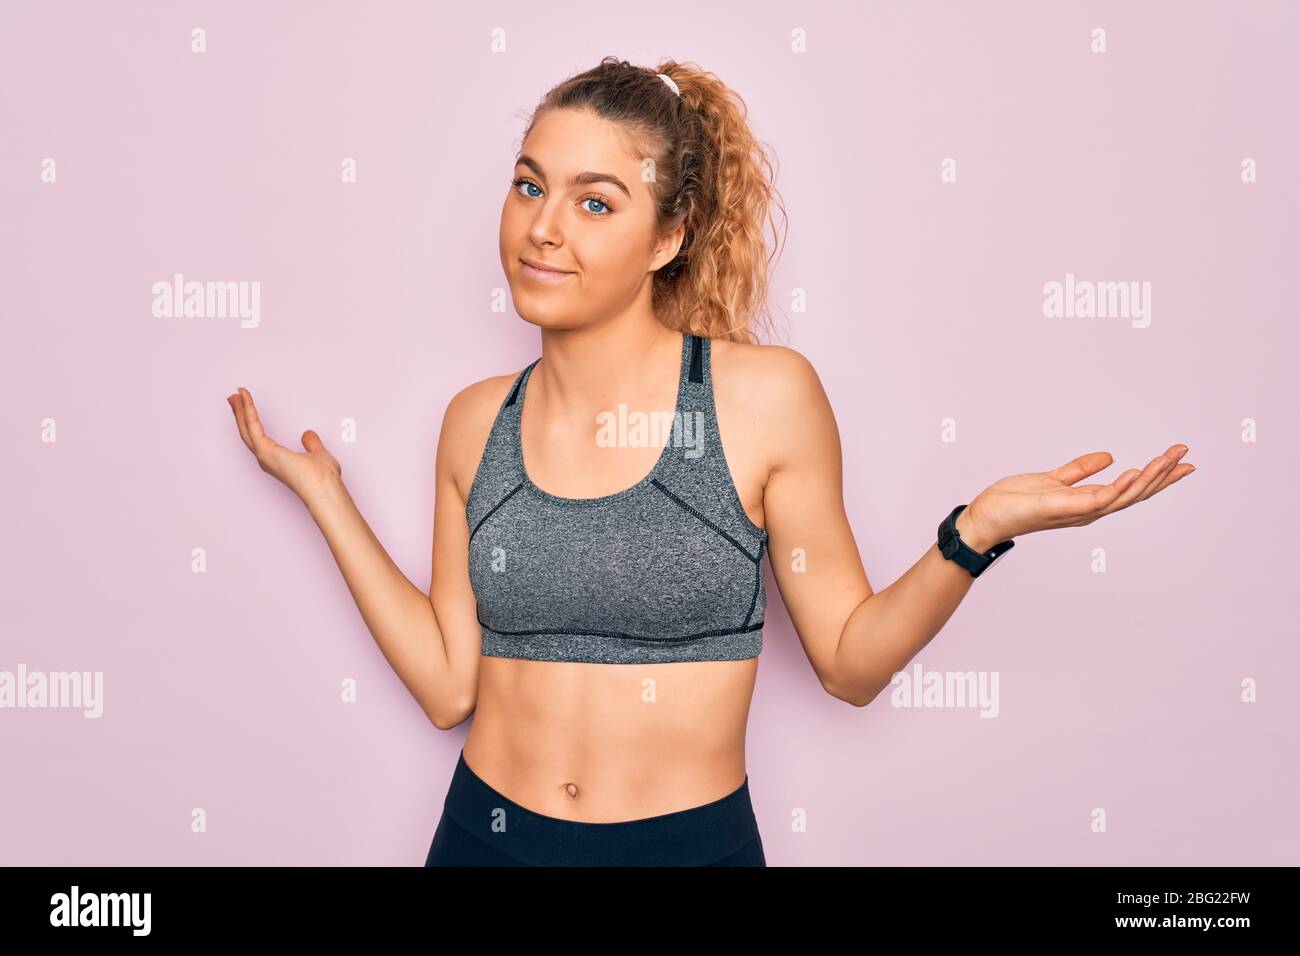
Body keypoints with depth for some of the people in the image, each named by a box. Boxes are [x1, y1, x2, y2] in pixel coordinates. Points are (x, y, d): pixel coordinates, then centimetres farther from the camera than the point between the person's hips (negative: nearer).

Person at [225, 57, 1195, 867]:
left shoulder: (766, 396, -11)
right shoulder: (478, 421, -1)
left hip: (691, 840, -2)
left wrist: (975, 534, -21)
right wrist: (326, 495, 0)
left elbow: (850, 660, -6)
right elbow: (449, 684, -2)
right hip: (488, 832, 3)